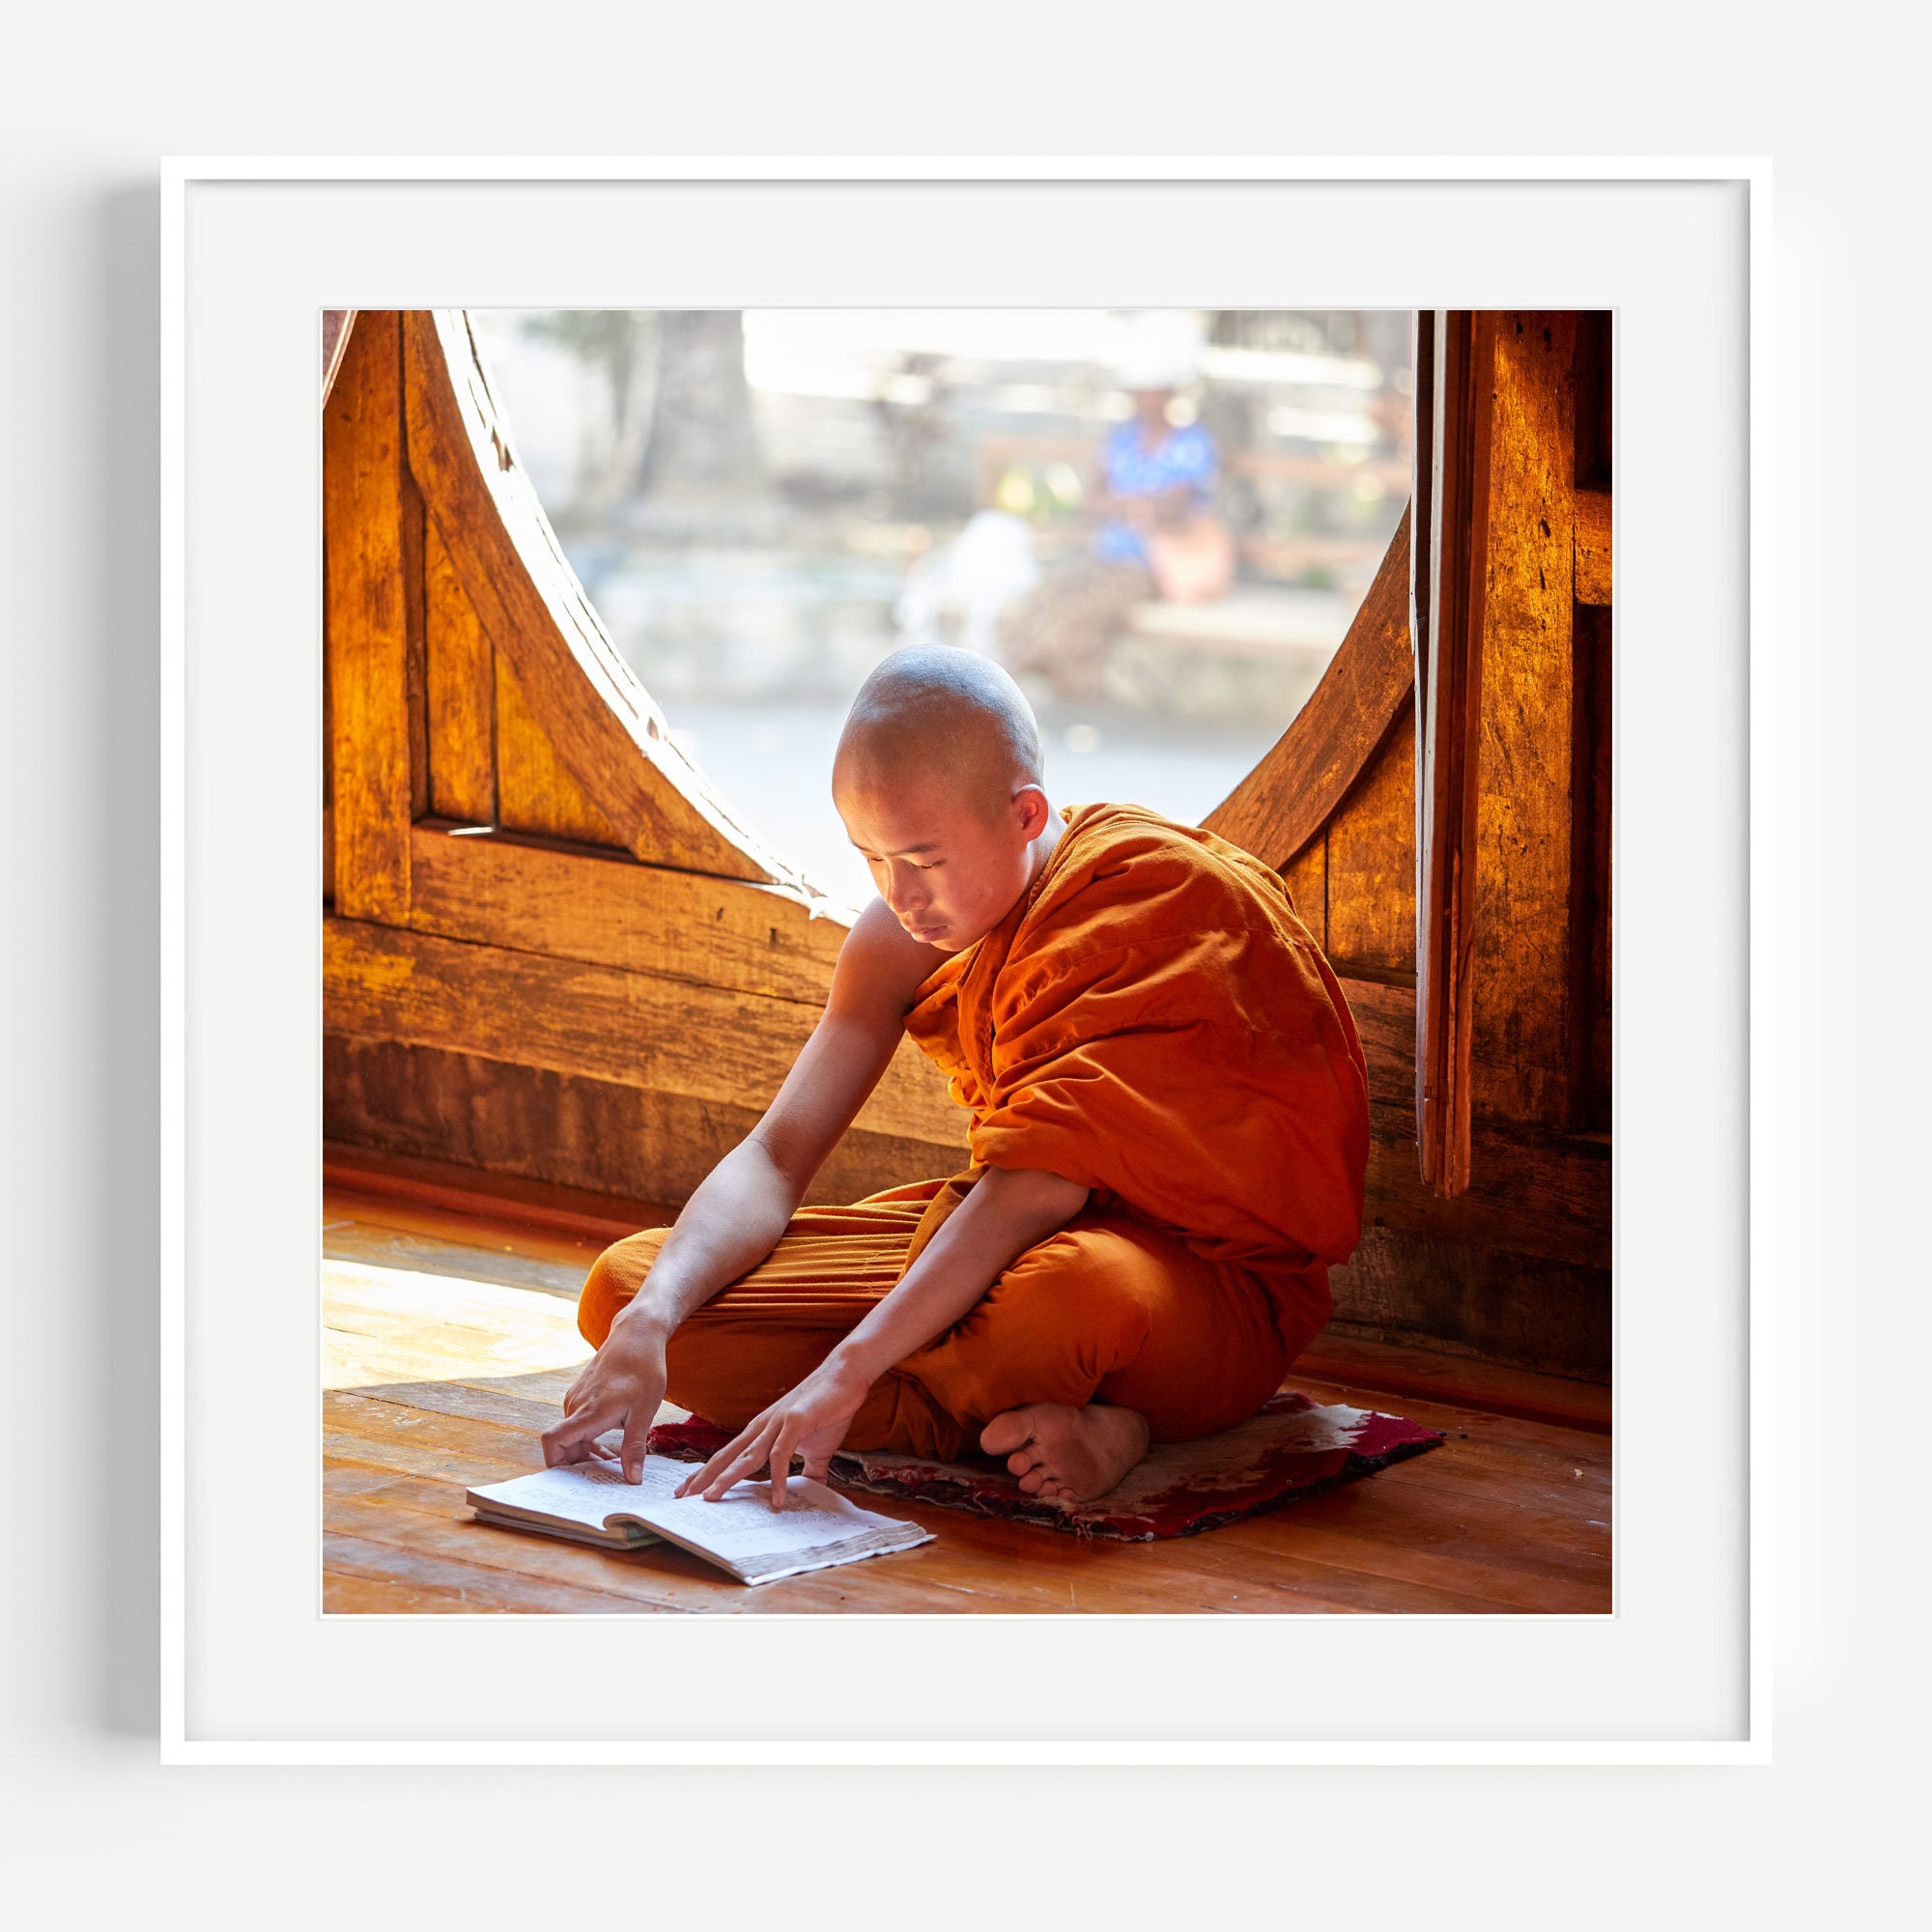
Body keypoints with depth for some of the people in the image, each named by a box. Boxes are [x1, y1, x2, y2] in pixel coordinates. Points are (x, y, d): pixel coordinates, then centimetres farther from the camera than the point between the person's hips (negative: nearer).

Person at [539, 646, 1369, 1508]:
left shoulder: (1150, 895, -23)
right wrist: (648, 1324, -24)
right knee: (627, 1287, -10)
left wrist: (846, 1373, -40)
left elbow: (1041, 1186, -33)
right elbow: (775, 1157, -5)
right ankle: (1061, 1424, -19)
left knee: (1075, 1293, -47)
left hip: (1209, 1285, -8)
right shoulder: (905, 934, 0)